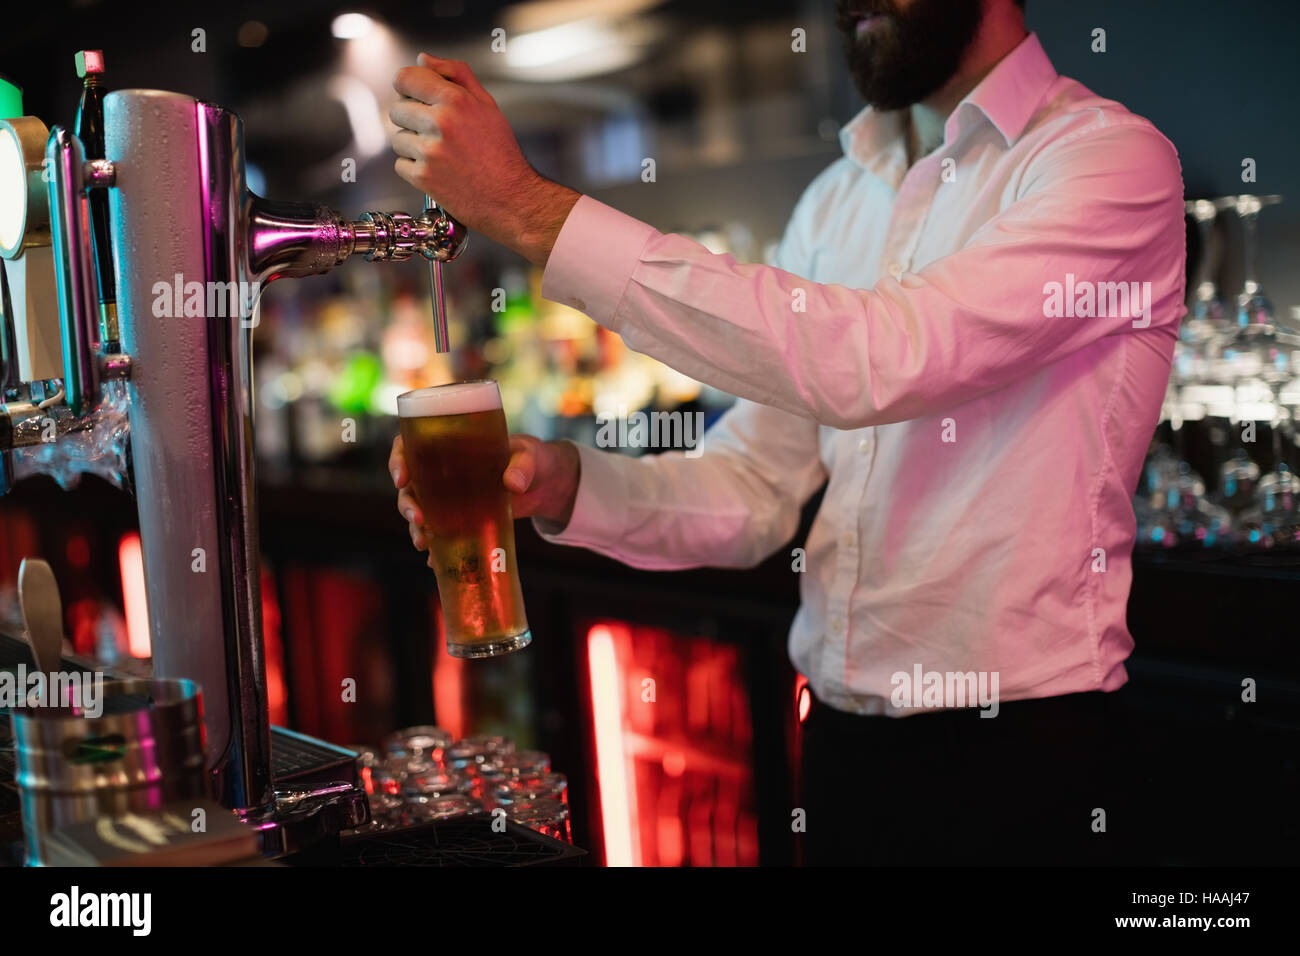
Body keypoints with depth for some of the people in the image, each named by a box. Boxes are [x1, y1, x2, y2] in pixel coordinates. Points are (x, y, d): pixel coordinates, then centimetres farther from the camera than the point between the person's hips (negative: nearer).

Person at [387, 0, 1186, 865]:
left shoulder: (1113, 158, -11)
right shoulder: (839, 198, 9)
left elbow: (876, 362, -27)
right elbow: (754, 497, 7)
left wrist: (532, 206, -25)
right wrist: (562, 483, -13)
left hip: (1016, 762, -6)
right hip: (839, 746, 6)